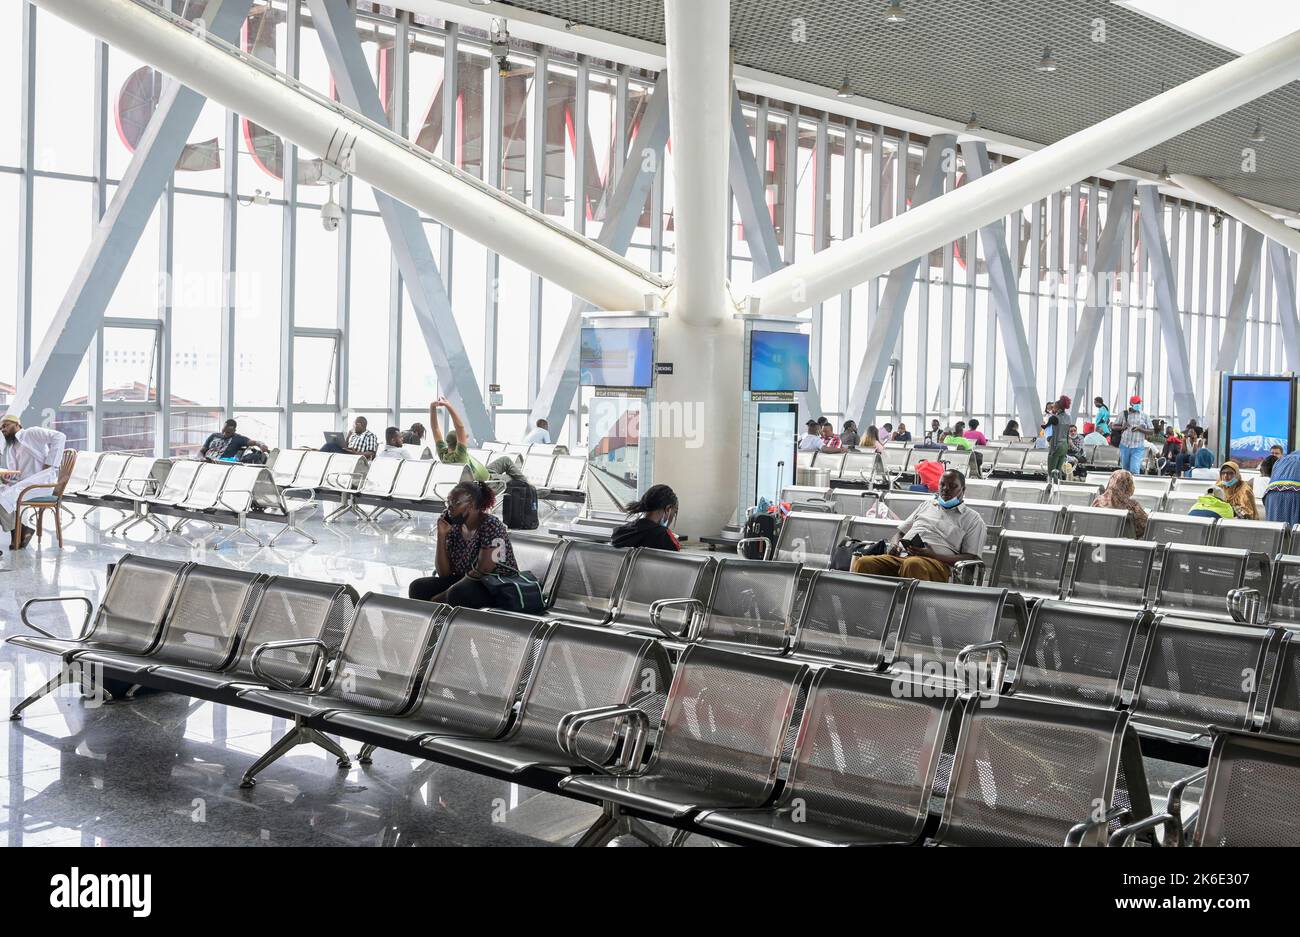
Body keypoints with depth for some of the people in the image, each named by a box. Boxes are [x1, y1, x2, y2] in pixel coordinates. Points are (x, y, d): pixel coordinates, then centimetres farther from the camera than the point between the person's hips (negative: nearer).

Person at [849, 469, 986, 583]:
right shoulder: (927, 505, 33)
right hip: (900, 556, 5)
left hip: (938, 563, -4)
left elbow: (972, 558, 3)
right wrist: (894, 546, 6)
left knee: (913, 564, -42)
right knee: (863, 562, -26)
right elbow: (899, 533, 34)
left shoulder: (973, 519, 16)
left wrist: (932, 555, -10)